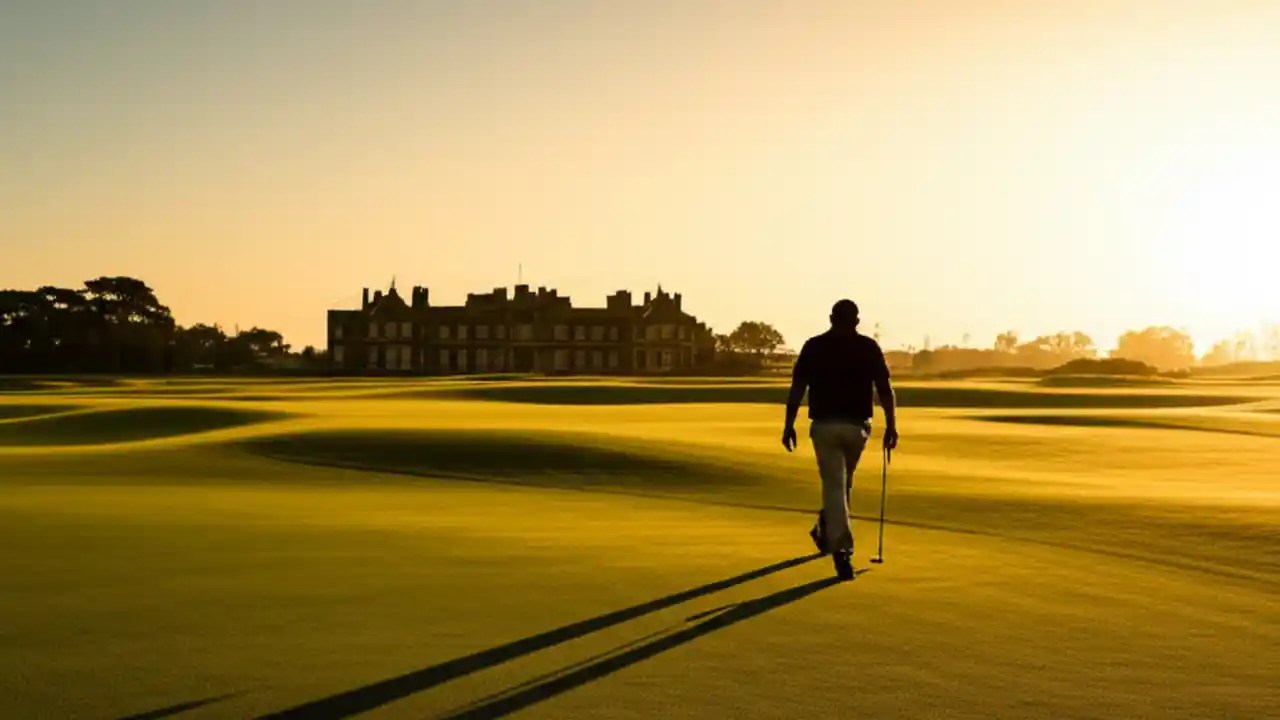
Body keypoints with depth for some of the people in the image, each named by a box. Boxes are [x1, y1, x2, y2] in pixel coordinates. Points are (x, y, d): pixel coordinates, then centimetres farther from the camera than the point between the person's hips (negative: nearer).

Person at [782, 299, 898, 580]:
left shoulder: (814, 346, 1)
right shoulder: (869, 347, 2)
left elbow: (797, 388, -2)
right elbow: (884, 389, -2)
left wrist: (789, 424, 2)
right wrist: (891, 425, 3)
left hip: (824, 425, -1)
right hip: (857, 425, 1)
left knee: (833, 485, 0)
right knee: (844, 481, 22)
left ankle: (840, 547, -12)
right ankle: (835, 535, 31)